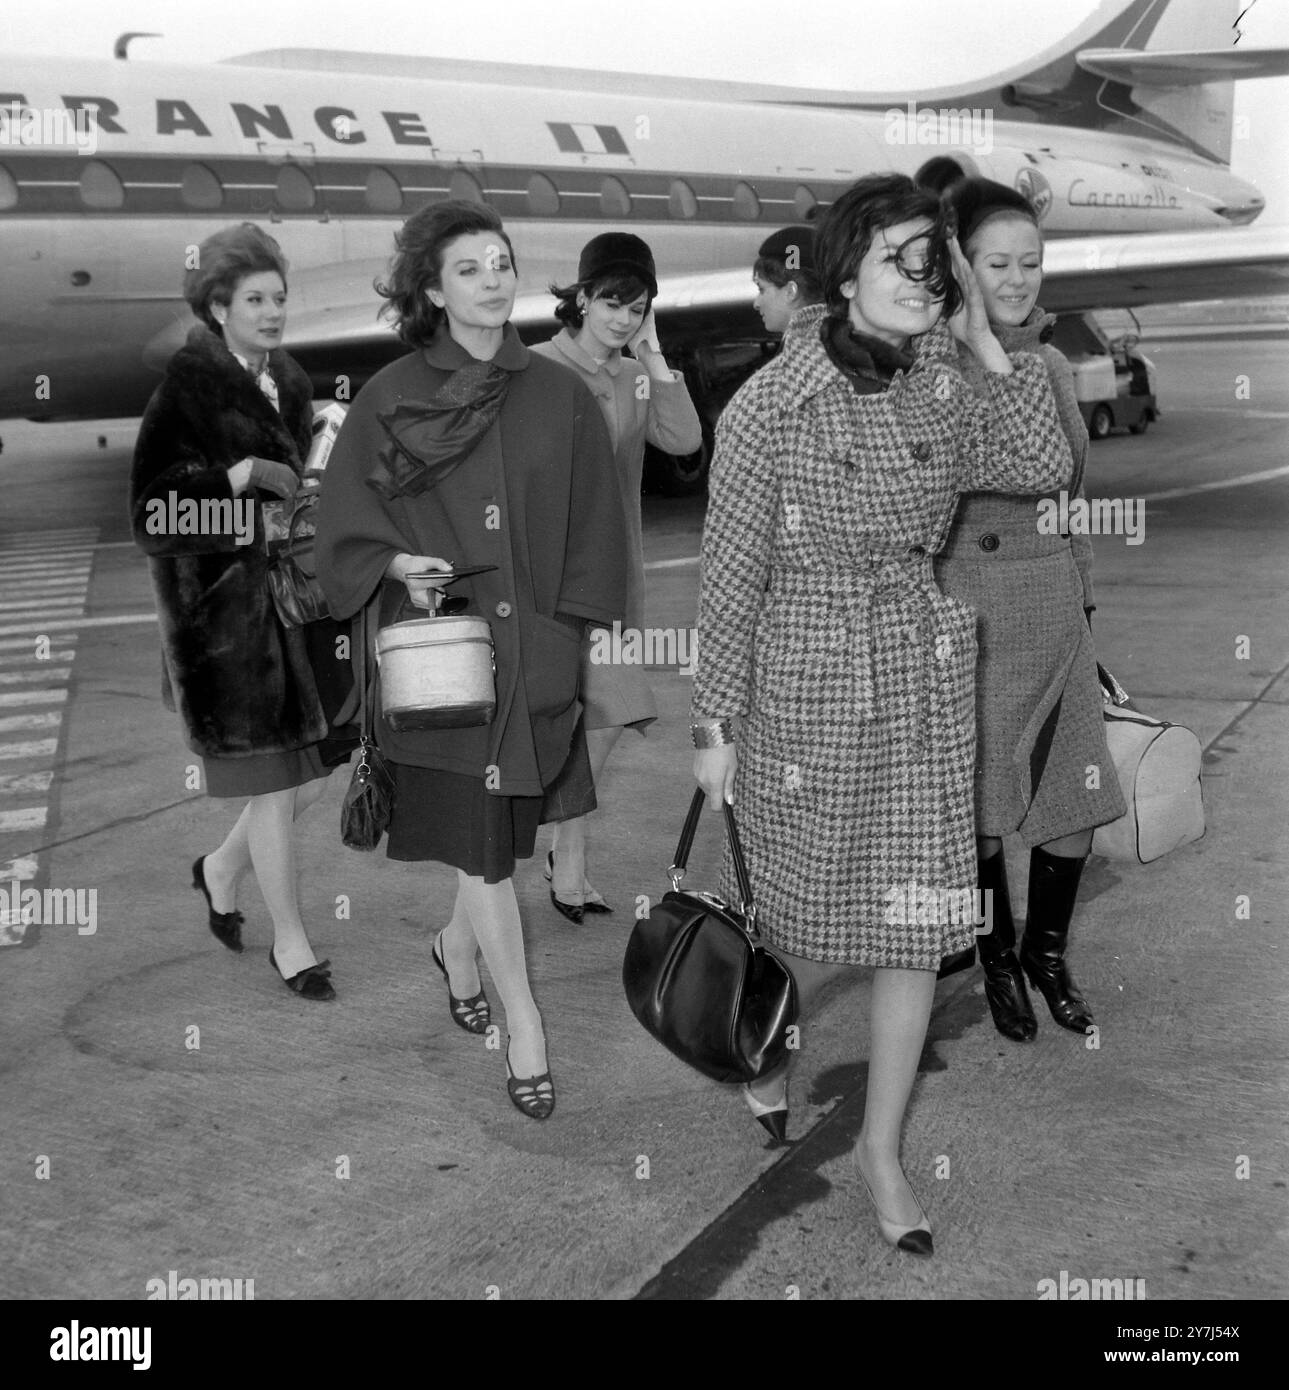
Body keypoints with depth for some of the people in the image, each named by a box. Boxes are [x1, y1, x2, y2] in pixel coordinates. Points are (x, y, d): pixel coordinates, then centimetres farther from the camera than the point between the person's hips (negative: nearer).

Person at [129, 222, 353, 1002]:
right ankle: (290, 941, 14)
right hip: (224, 605, -7)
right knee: (274, 782, -2)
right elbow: (153, 499, -14)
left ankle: (223, 871, 36)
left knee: (320, 766, 9)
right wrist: (242, 477, -21)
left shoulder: (290, 381, 11)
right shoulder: (189, 385, -9)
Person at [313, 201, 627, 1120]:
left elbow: (593, 531, 6)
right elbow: (346, 521, 3)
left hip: (536, 653, 2)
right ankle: (525, 1027, 5)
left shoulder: (561, 398, 4)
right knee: (483, 842, -4)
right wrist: (397, 564, -16)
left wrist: (568, 630, -2)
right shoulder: (390, 399, 0)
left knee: (502, 832, 11)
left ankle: (460, 943, 41)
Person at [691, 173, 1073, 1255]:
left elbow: (1044, 466, -3)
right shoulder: (772, 404, -12)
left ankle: (883, 1149, 24)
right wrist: (717, 727, -6)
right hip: (808, 688, -4)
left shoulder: (943, 390, 2)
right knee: (820, 925, 9)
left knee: (920, 926, 6)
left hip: (927, 685, 4)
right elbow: (729, 576, -9)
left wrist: (985, 340, -7)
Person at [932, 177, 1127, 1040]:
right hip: (967, 614, -5)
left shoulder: (1052, 365, 8)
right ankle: (999, 961, 28)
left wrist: (1083, 605, 18)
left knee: (1076, 800, 7)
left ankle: (1048, 955, 29)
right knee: (978, 805, 7)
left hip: (1058, 611, 5)